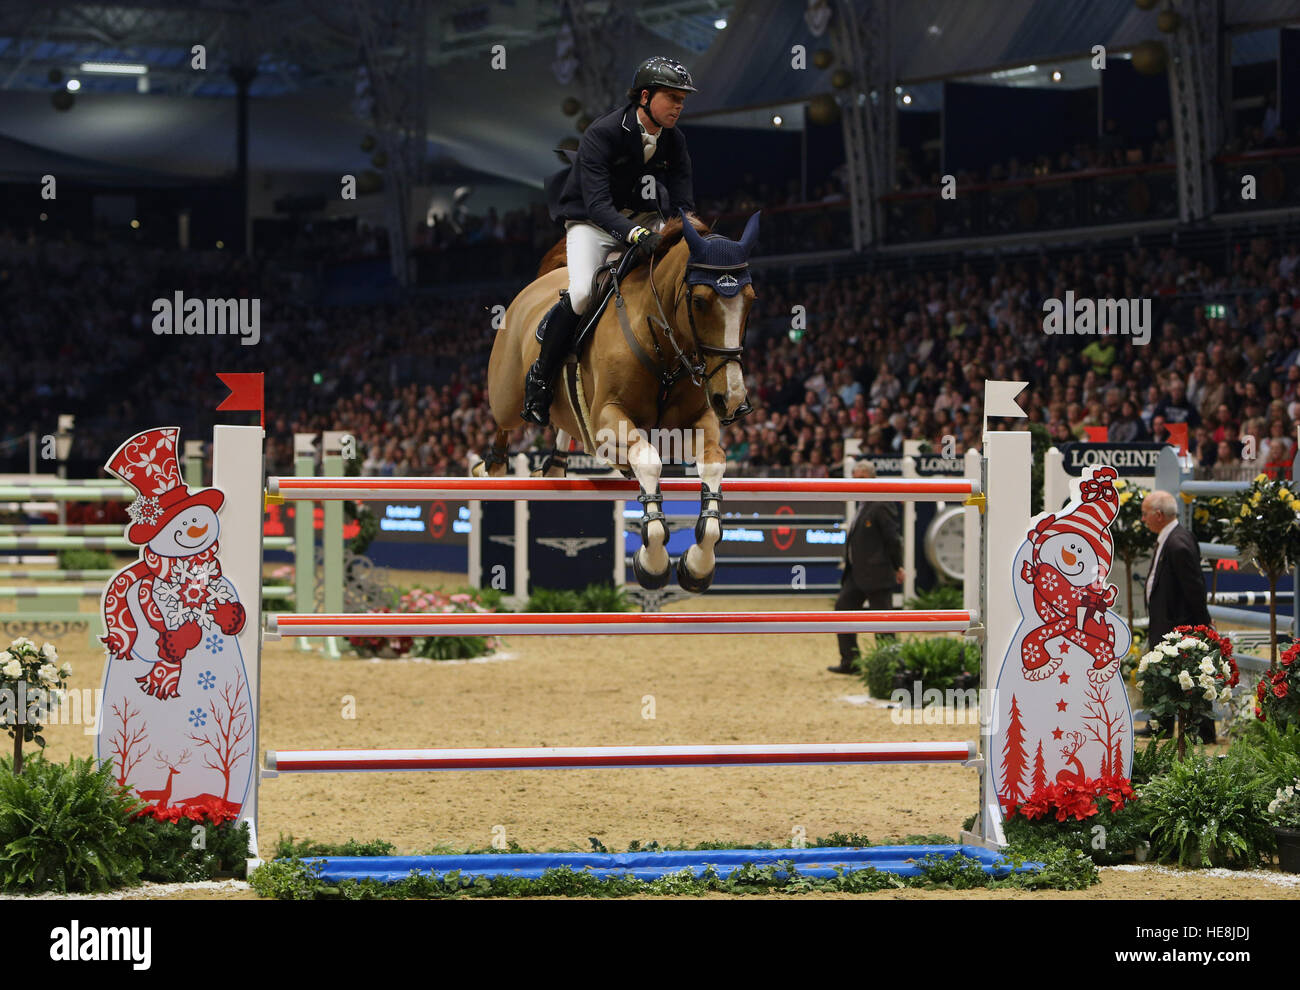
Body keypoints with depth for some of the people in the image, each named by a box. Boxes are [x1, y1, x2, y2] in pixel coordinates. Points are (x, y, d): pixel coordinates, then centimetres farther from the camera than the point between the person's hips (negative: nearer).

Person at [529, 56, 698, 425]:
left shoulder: (673, 141, -8)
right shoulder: (601, 134, -26)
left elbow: (684, 204, -8)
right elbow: (598, 205, -35)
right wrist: (637, 235, -51)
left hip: (643, 220, 6)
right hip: (592, 220, -5)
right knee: (582, 292, -28)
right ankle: (540, 377, -10)